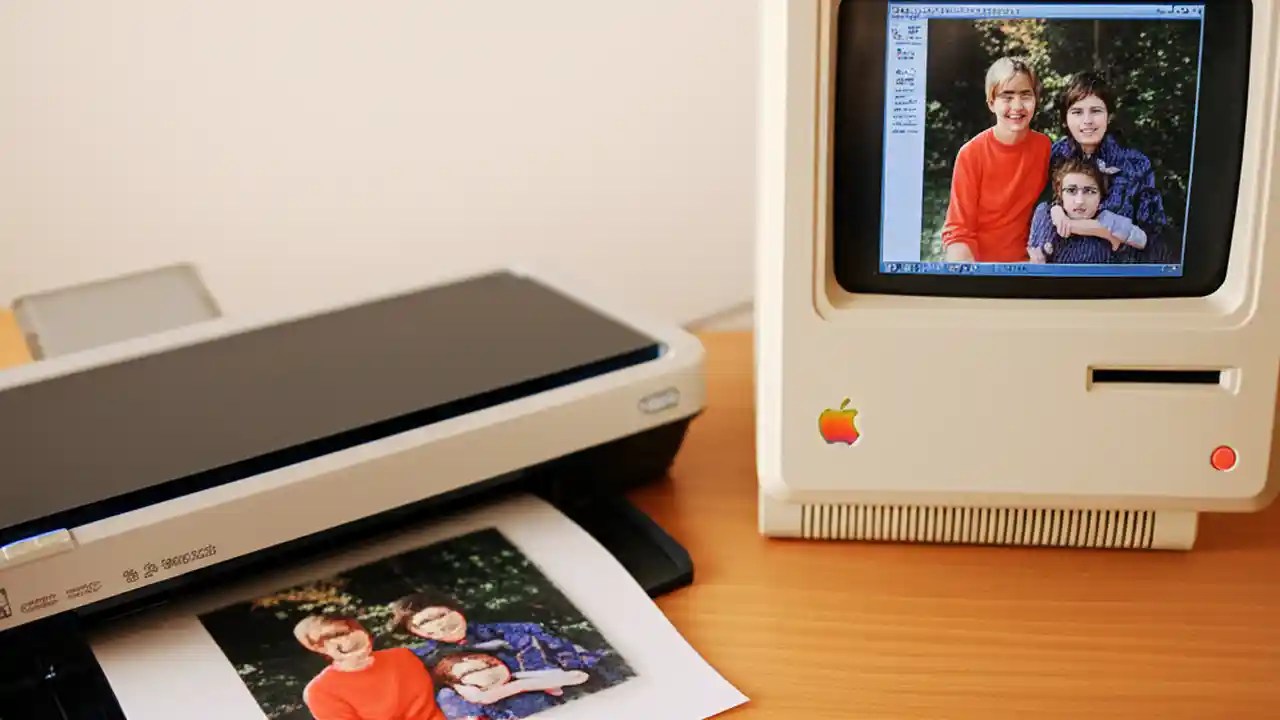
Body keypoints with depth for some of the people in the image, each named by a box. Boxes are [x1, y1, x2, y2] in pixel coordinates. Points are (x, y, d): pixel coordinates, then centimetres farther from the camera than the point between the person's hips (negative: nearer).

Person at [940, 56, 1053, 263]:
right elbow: (958, 231, -10)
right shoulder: (971, 153, -11)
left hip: (1024, 260, 3)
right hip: (977, 259, -3)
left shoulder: (1044, 147, -3)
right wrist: (968, 270, -25)